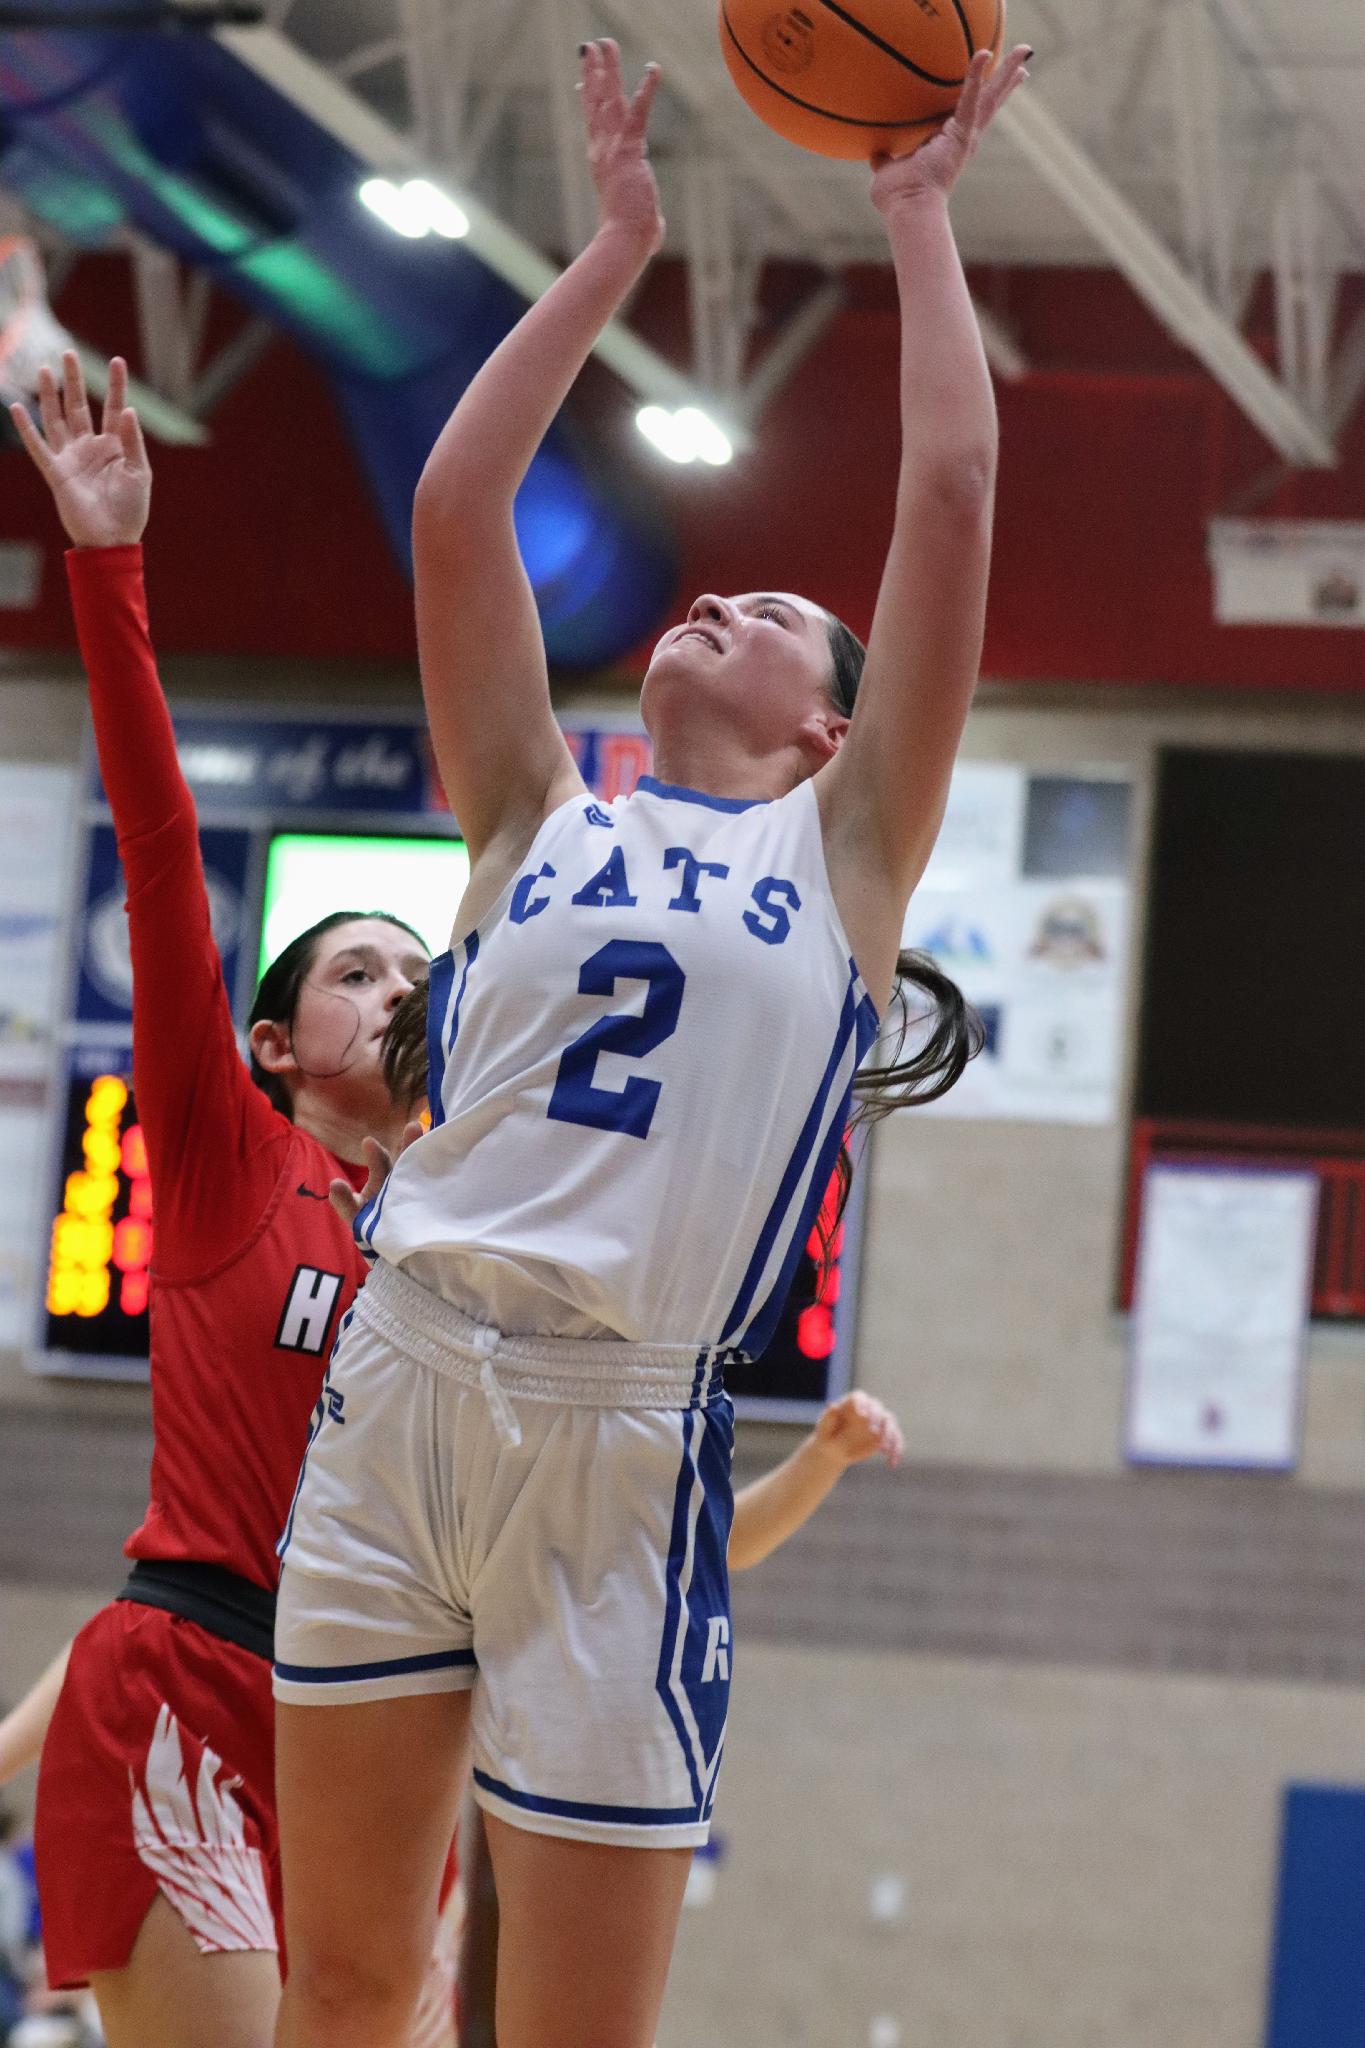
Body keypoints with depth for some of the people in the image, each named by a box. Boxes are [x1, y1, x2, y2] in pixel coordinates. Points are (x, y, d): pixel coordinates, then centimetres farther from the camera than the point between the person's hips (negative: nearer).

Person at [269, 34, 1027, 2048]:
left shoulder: (843, 853, 11)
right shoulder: (538, 819, 18)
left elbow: (953, 496, 7)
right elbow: (455, 509, 14)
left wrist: (920, 217, 15)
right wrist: (616, 250, 19)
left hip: (622, 1439, -3)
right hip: (394, 1383, 3)